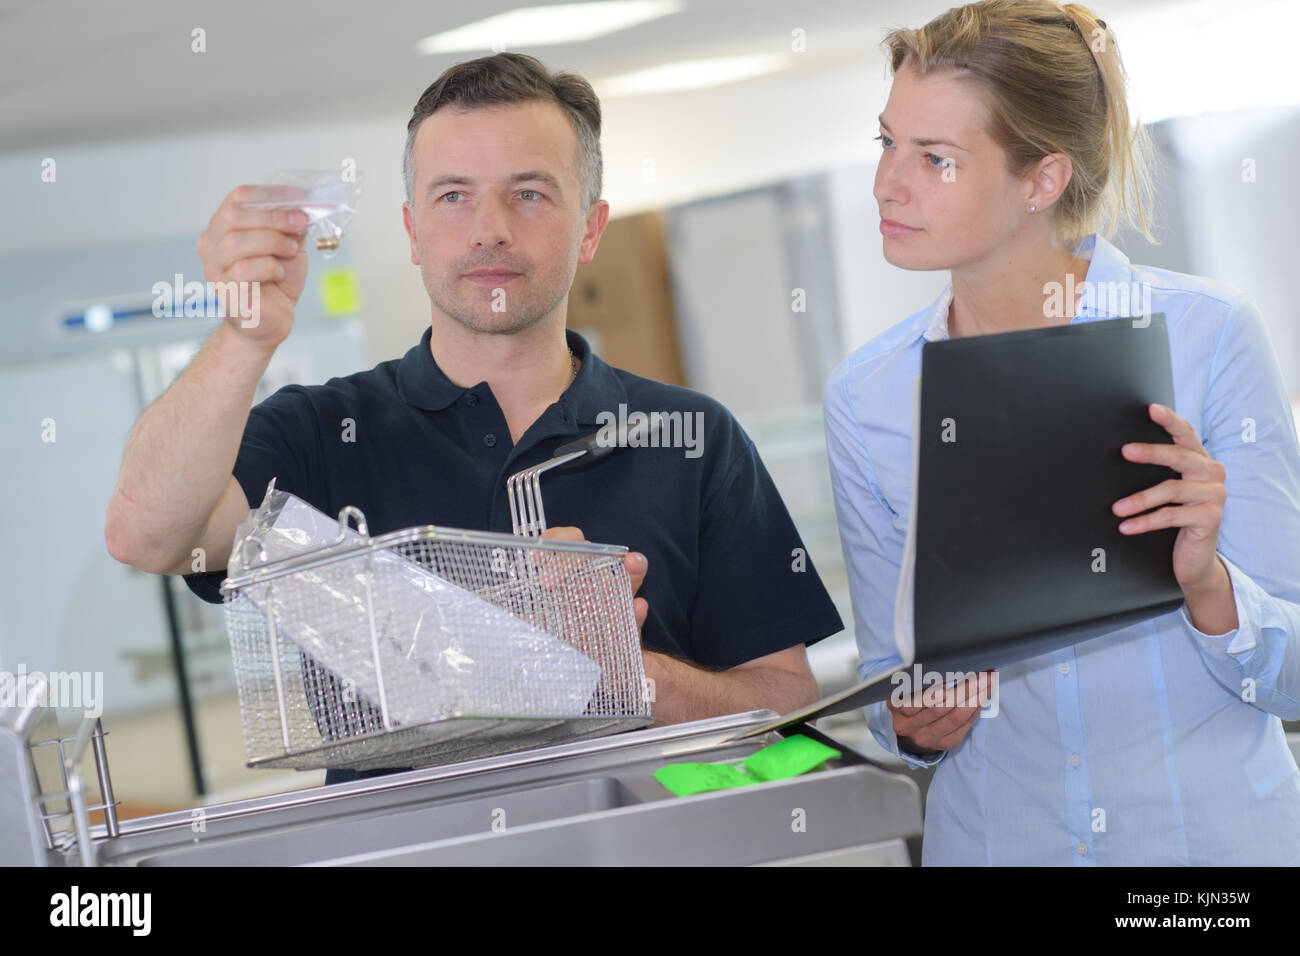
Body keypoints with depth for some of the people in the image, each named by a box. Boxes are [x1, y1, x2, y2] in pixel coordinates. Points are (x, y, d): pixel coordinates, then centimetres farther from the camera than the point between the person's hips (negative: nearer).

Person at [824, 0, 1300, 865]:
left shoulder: (1210, 335, -5)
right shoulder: (866, 399, 2)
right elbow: (890, 681, 10)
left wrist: (1203, 582, -20)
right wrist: (914, 724, -10)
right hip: (996, 840, 3)